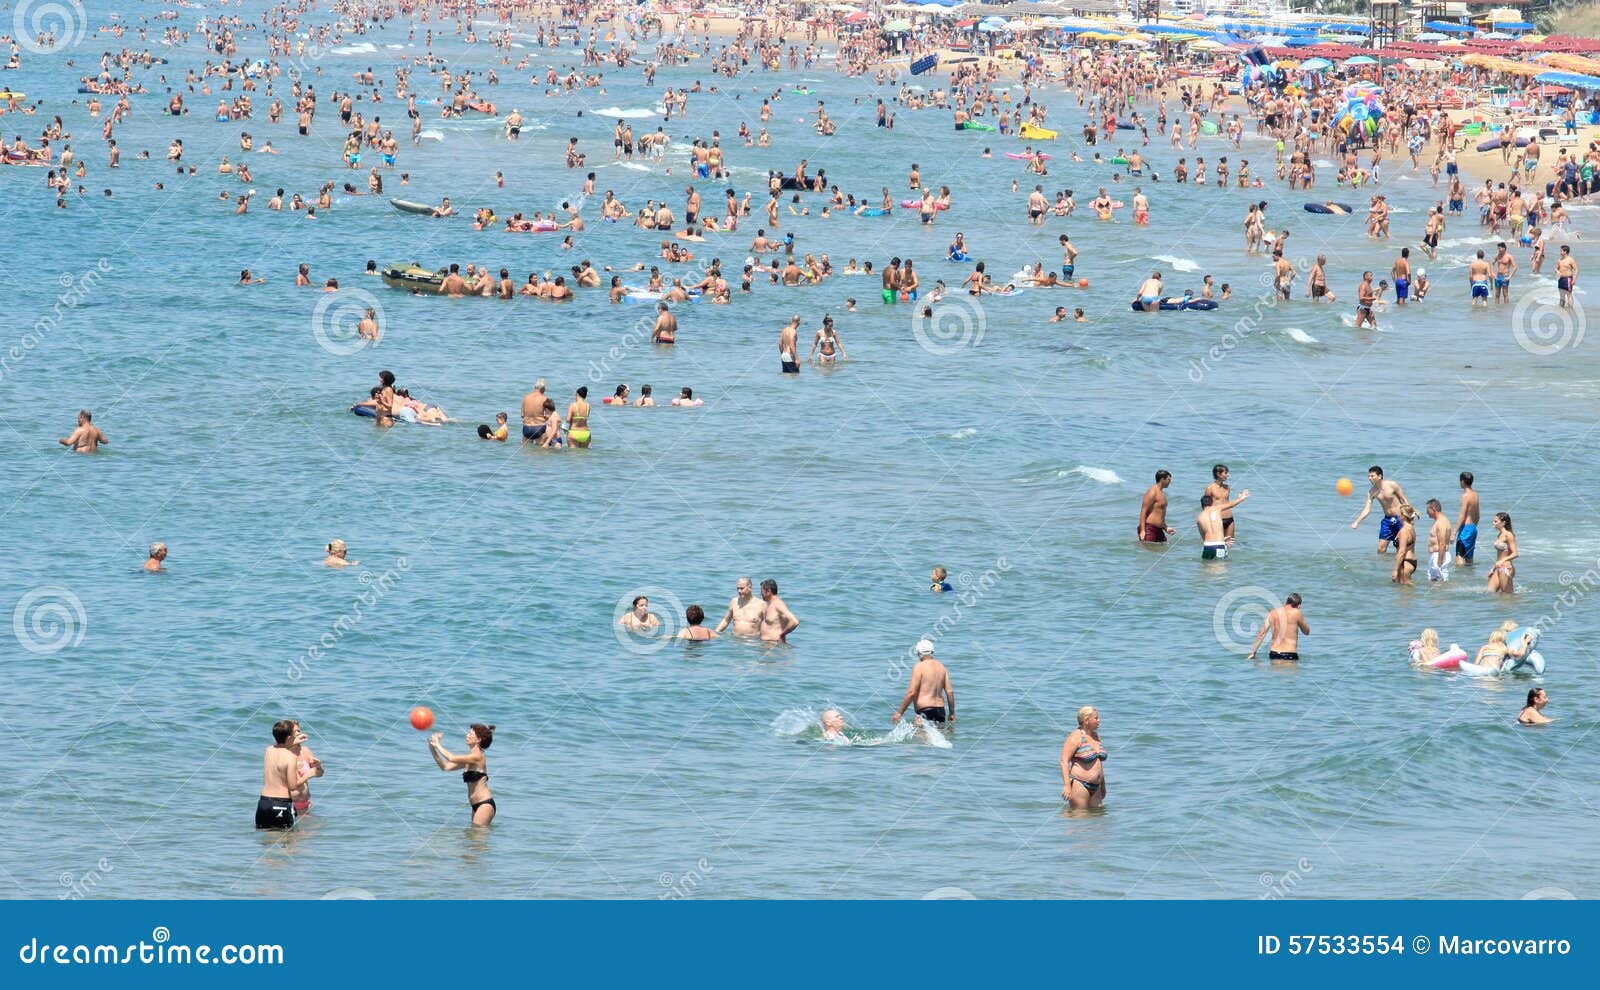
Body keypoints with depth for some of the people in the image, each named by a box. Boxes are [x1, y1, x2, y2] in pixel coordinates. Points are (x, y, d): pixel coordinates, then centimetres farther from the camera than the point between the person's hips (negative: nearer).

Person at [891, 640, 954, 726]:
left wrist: (899, 713, -4)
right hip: (940, 709, 7)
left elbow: (911, 693, -10)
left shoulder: (919, 667, -5)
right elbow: (949, 691, 10)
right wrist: (952, 713, 18)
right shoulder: (941, 667, 13)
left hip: (925, 710, -7)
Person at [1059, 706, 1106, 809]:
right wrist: (1066, 785, -23)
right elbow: (1064, 761, -15)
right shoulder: (1075, 737, -10)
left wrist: (1102, 785, 25)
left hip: (1095, 788, 8)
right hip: (1079, 785, -8)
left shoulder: (1096, 736, 14)